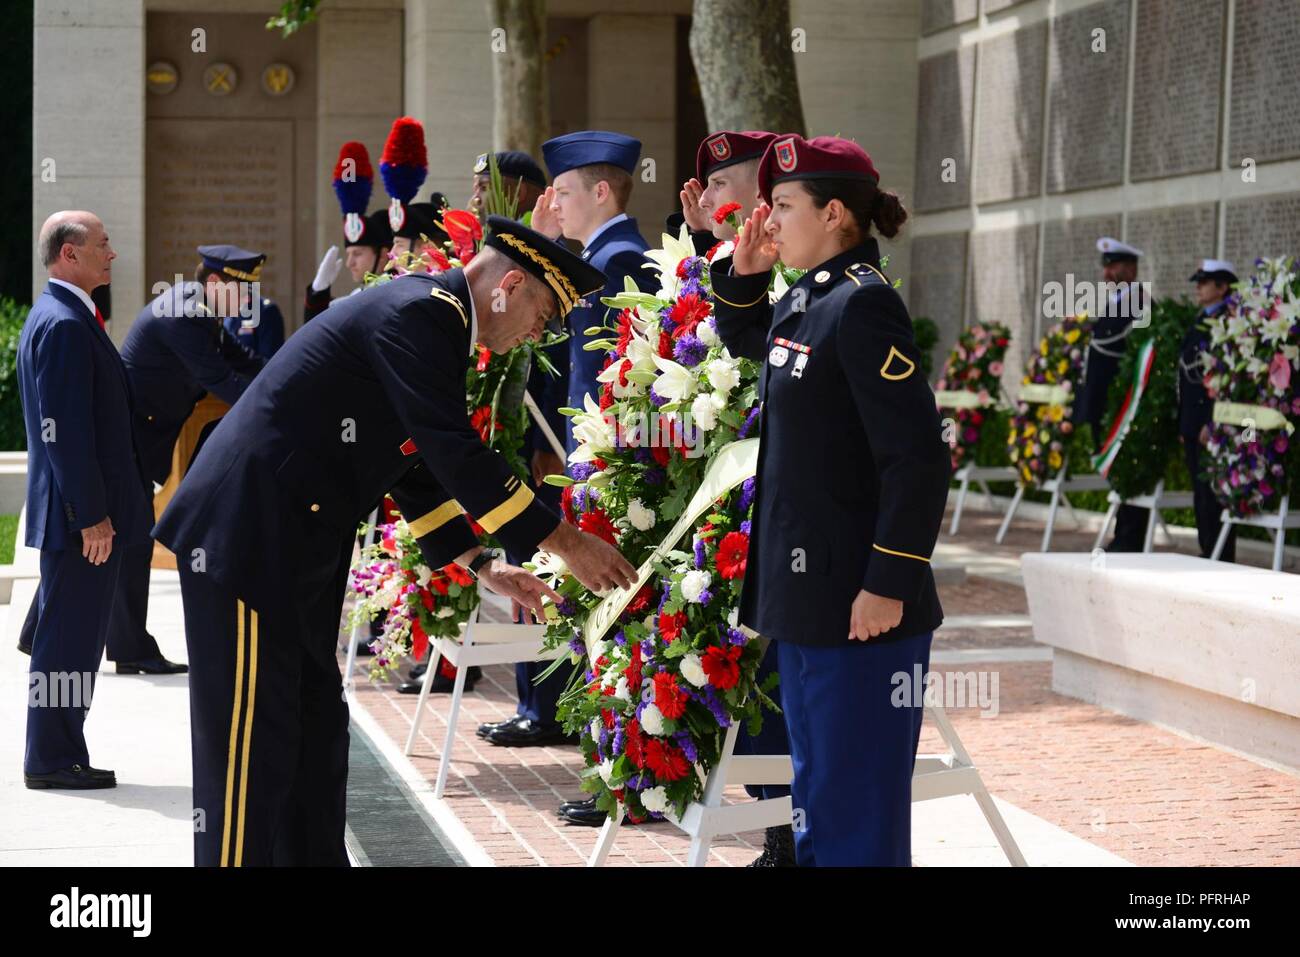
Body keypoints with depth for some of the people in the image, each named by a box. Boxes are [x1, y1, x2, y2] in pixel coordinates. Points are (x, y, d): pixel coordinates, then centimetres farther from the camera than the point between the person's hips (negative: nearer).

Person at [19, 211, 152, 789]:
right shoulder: (63, 325, -17)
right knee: (69, 638, -4)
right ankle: (52, 759, 2)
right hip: (81, 517, -10)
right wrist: (92, 514, -21)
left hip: (86, 513, 10)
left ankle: (57, 754, 20)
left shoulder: (63, 318, 17)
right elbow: (65, 430, -22)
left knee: (75, 637, 14)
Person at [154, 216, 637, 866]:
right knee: (251, 742, -7)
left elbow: (419, 469, 22)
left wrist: (484, 568, 18)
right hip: (247, 537, -11)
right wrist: (567, 543, -16)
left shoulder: (429, 313, 17)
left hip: (292, 543, 11)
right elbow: (457, 456, -21)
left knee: (316, 729, 14)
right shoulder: (421, 312, -15)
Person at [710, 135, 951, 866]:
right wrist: (744, 271, 14)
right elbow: (743, 341, 33)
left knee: (858, 811, -1)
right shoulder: (802, 303, 10)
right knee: (815, 798, 19)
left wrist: (890, 584, -22)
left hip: (860, 607, -9)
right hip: (805, 598, 9)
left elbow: (918, 458, -20)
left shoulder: (863, 305, -16)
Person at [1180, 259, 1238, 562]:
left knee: (1212, 496, -8)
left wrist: (1212, 423, -21)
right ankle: (1207, 555, 17)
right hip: (1192, 424, 9)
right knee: (1201, 496, 12)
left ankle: (1220, 559, -5)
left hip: (1213, 426, -9)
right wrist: (1183, 425, 18)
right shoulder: (1199, 324, 18)